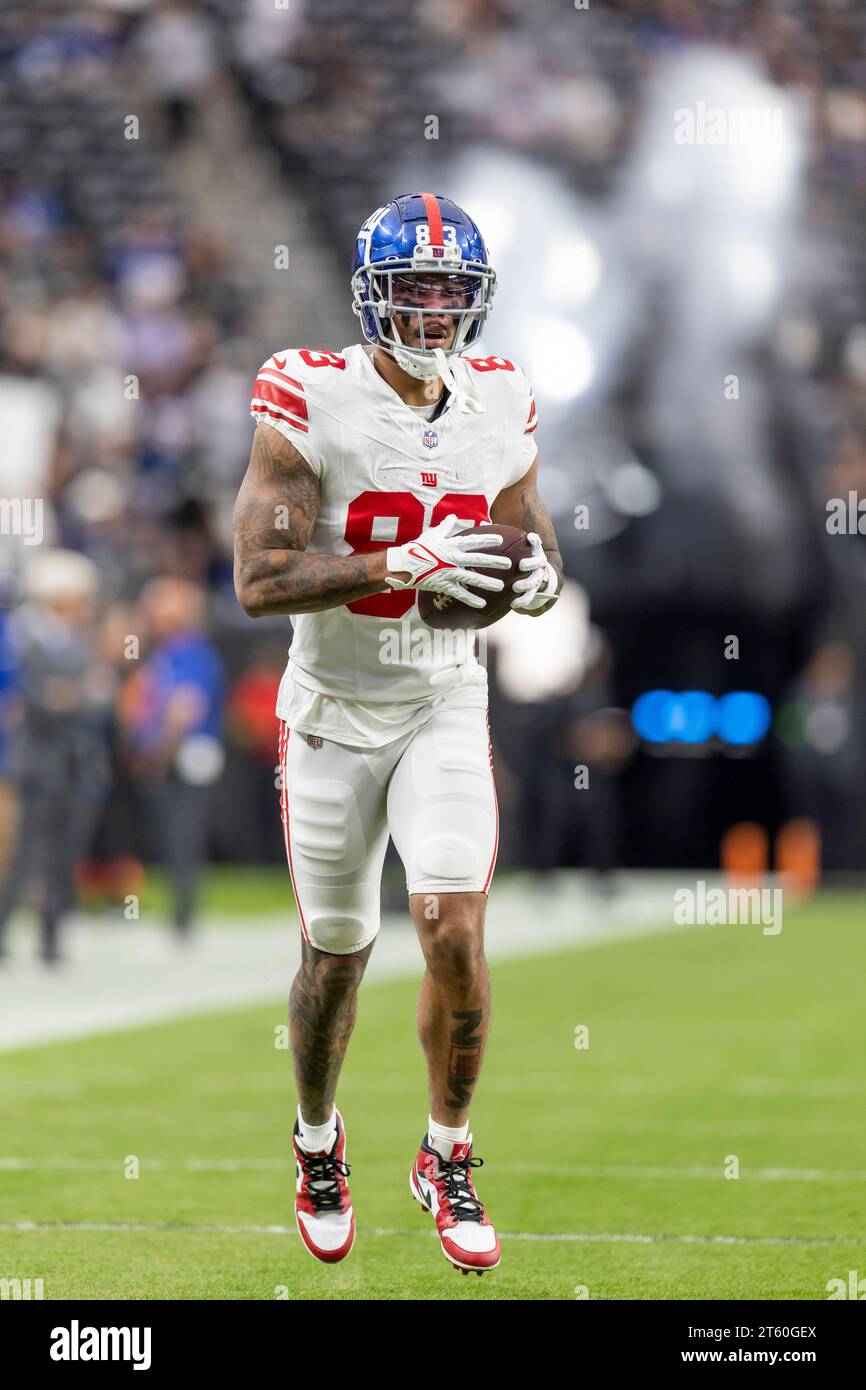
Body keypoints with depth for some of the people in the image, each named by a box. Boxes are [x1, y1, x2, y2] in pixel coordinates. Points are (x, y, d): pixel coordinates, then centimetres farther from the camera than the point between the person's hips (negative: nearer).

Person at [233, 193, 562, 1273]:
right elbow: (259, 581, -21)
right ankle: (317, 1143, 36)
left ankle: (447, 1159, 9)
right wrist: (401, 565, -32)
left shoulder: (501, 409, -1)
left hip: (447, 708, 2)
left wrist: (542, 575, -11)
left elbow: (531, 541, 14)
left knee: (455, 933, -12)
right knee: (337, 954, 9)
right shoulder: (311, 405, -16)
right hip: (334, 713, -2)